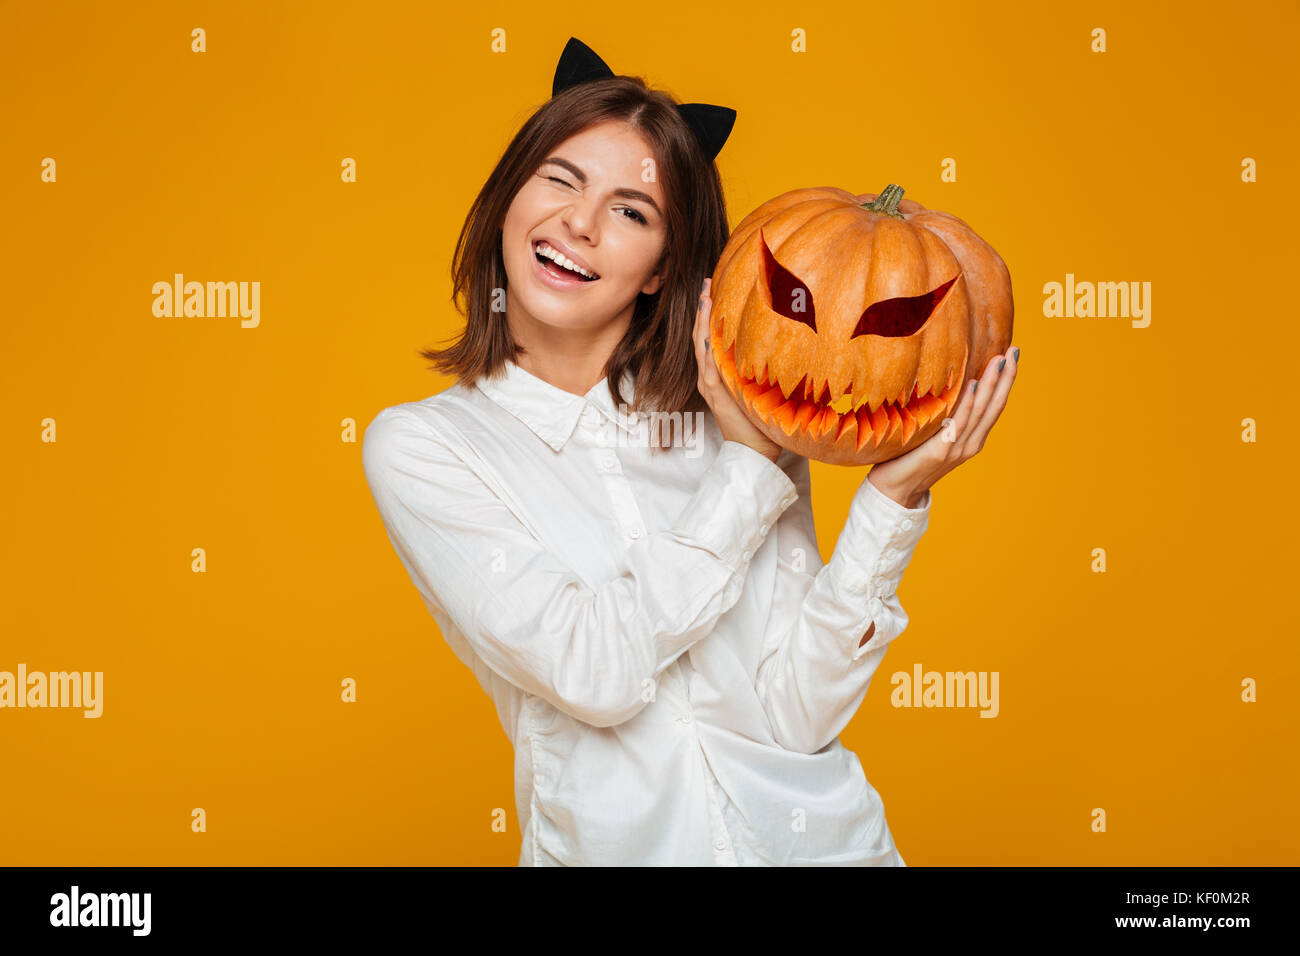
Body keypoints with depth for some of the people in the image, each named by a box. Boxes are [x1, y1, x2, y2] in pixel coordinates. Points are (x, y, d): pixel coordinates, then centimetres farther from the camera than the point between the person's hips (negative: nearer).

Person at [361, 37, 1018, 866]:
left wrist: (892, 497, -11)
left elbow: (798, 716, -4)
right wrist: (749, 468, -10)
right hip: (616, 844, -1)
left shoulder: (730, 420, 2)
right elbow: (596, 674, -13)